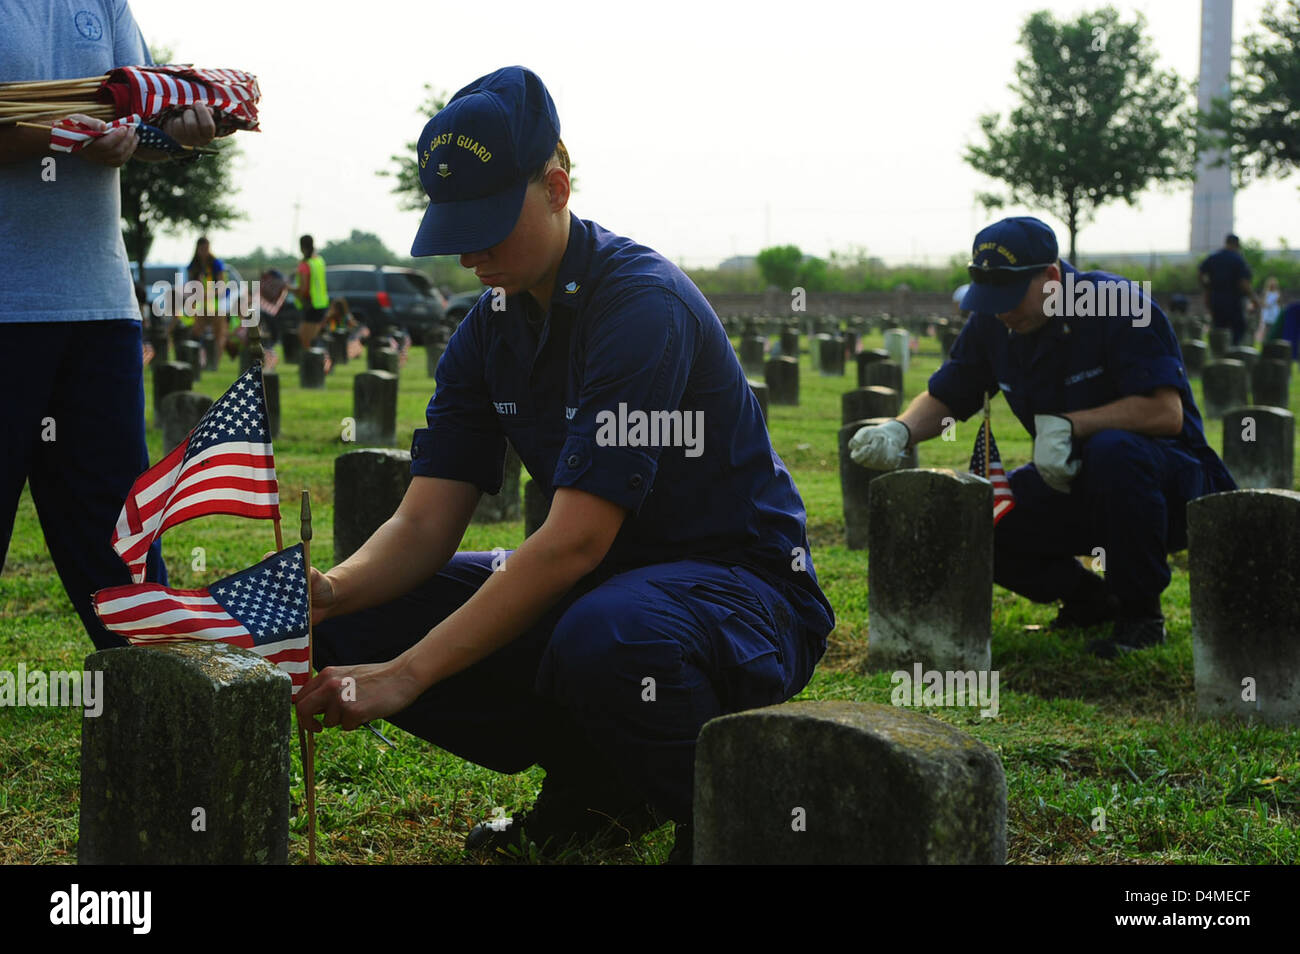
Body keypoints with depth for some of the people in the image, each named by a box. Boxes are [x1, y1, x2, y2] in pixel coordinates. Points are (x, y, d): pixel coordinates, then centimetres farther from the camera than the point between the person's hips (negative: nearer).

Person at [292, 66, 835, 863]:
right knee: (358, 626, -6)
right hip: (601, 583, 8)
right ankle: (601, 786, 6)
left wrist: (406, 674, -31)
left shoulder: (645, 304, -22)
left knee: (602, 640, -42)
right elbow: (426, 523, -1)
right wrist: (329, 590, -23)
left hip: (744, 588, -8)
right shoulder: (491, 331, 4)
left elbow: (575, 541, -28)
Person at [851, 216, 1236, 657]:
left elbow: (1166, 413, -28)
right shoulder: (992, 324, -2)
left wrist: (1068, 424, -32)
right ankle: (1091, 601, 9)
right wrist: (898, 431, -14)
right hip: (1074, 489, 6)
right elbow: (943, 398, 8)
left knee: (1113, 449, -40)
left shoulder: (1119, 306, -21)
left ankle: (1141, 613, -20)